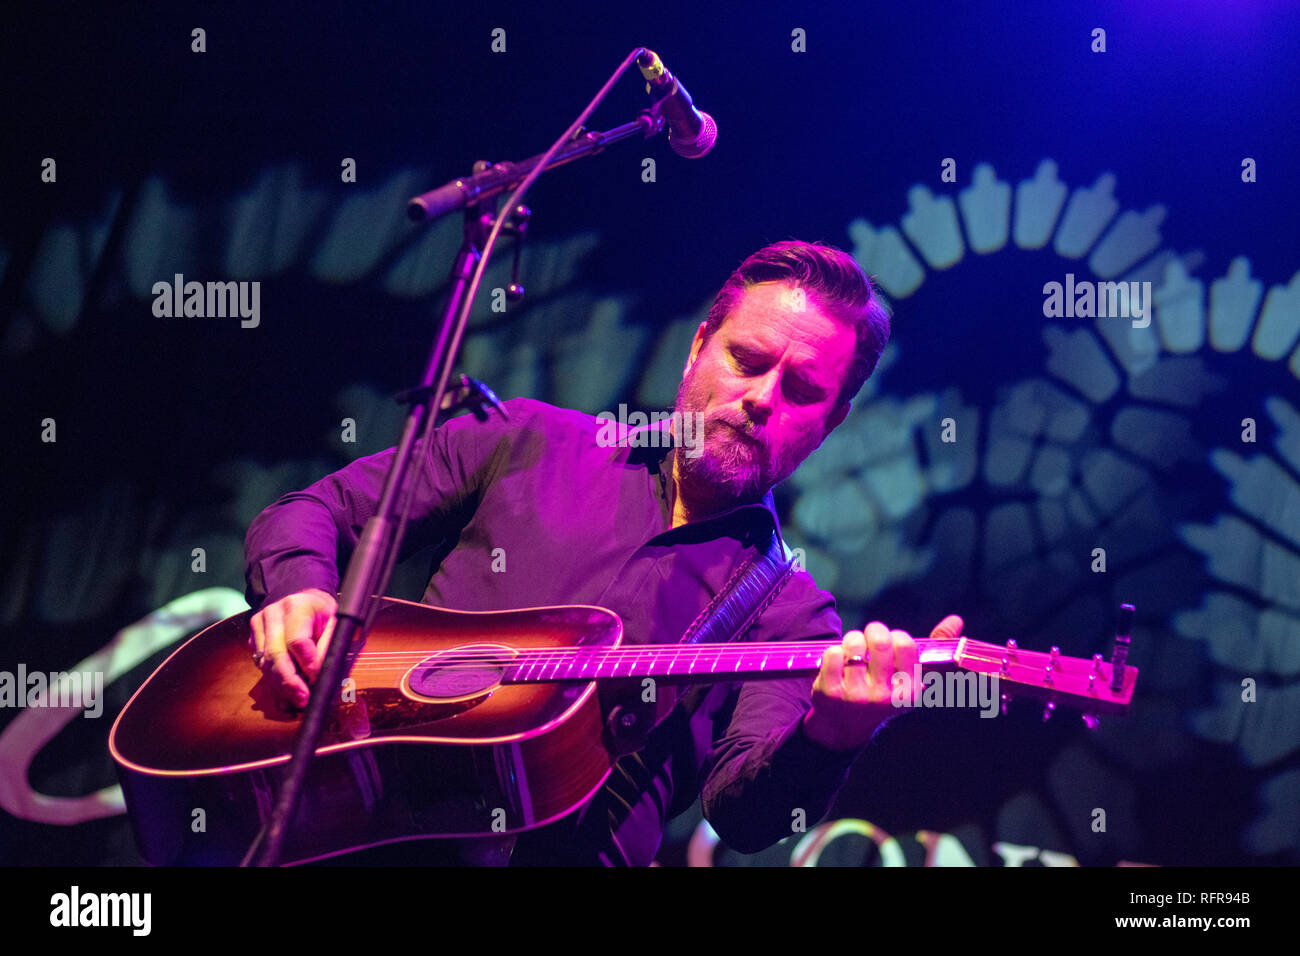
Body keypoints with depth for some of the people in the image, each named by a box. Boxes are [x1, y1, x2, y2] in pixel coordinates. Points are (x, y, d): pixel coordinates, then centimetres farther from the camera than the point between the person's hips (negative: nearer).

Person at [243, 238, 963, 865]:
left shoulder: (792, 616, 11)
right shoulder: (532, 442, 15)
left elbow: (743, 810, -4)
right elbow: (322, 509, 17)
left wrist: (831, 737, -25)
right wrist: (298, 588, -5)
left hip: (565, 850, 1)